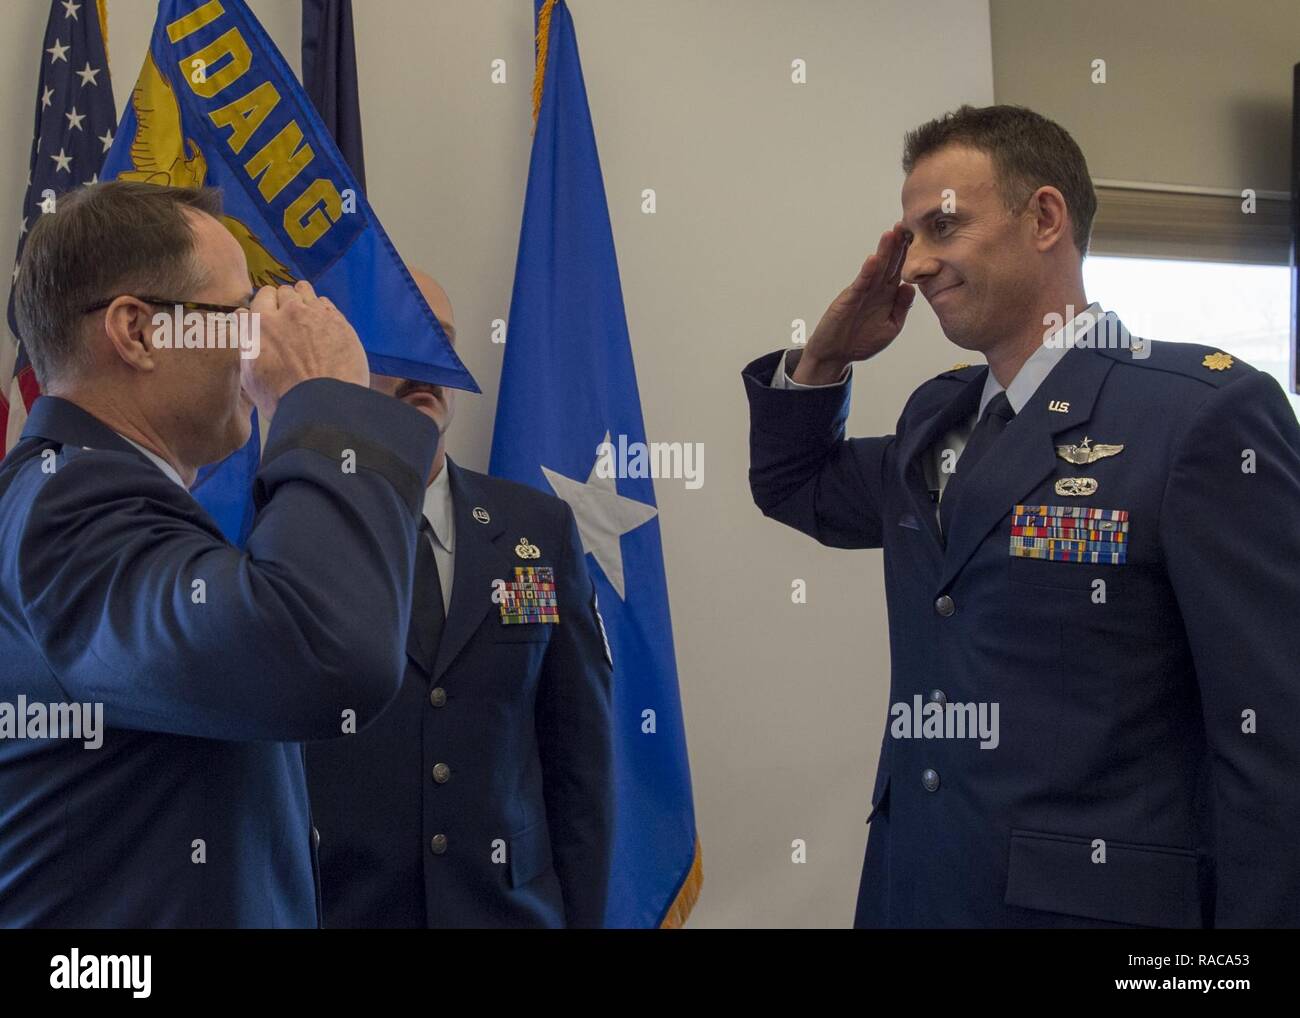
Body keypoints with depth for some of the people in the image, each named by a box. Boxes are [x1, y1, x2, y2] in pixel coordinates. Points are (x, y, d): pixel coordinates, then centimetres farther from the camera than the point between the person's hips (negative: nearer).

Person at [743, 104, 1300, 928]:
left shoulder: (1207, 412, -13)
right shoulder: (936, 421, 10)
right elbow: (794, 488, 26)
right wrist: (825, 358, 9)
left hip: (1090, 899, -7)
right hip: (911, 890, 7)